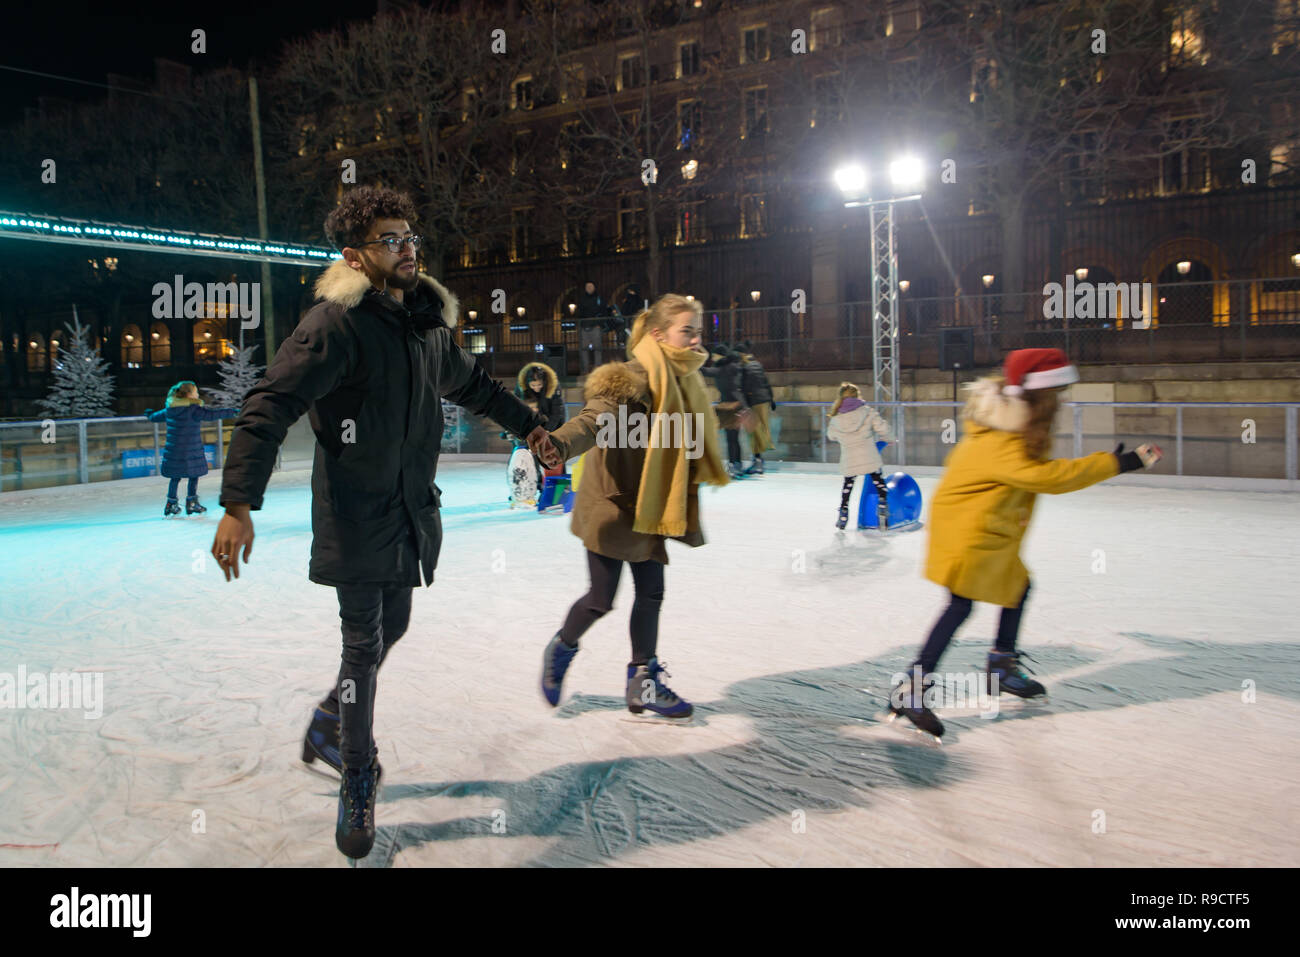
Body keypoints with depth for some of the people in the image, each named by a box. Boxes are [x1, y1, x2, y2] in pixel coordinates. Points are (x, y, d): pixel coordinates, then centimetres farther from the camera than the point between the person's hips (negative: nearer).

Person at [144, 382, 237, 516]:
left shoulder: (170, 409, 8)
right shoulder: (193, 409, -14)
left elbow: (156, 417, 24)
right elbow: (211, 415, -21)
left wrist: (150, 415, 47)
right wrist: (232, 412, -16)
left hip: (173, 451, 6)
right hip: (189, 453, -6)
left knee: (175, 477, 15)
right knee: (194, 475, 7)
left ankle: (171, 503, 20)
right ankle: (191, 502, 8)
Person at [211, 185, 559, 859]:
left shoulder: (427, 323, 8)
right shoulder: (336, 323, -16)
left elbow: (473, 385, 27)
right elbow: (269, 409, -22)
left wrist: (529, 426, 31)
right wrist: (239, 505, -31)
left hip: (411, 515, 7)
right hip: (355, 519, -7)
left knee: (391, 630, 16)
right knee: (363, 646, -2)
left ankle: (328, 727, 41)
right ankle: (357, 781, 17)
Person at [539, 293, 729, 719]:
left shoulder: (682, 382, 8)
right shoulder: (632, 379, -19)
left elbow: (690, 446, 24)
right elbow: (593, 419, -33)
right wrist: (556, 444, -51)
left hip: (647, 508, 8)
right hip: (611, 506, -8)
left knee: (651, 593, 11)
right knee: (602, 599, 1)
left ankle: (644, 682, 24)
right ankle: (561, 649, 30)